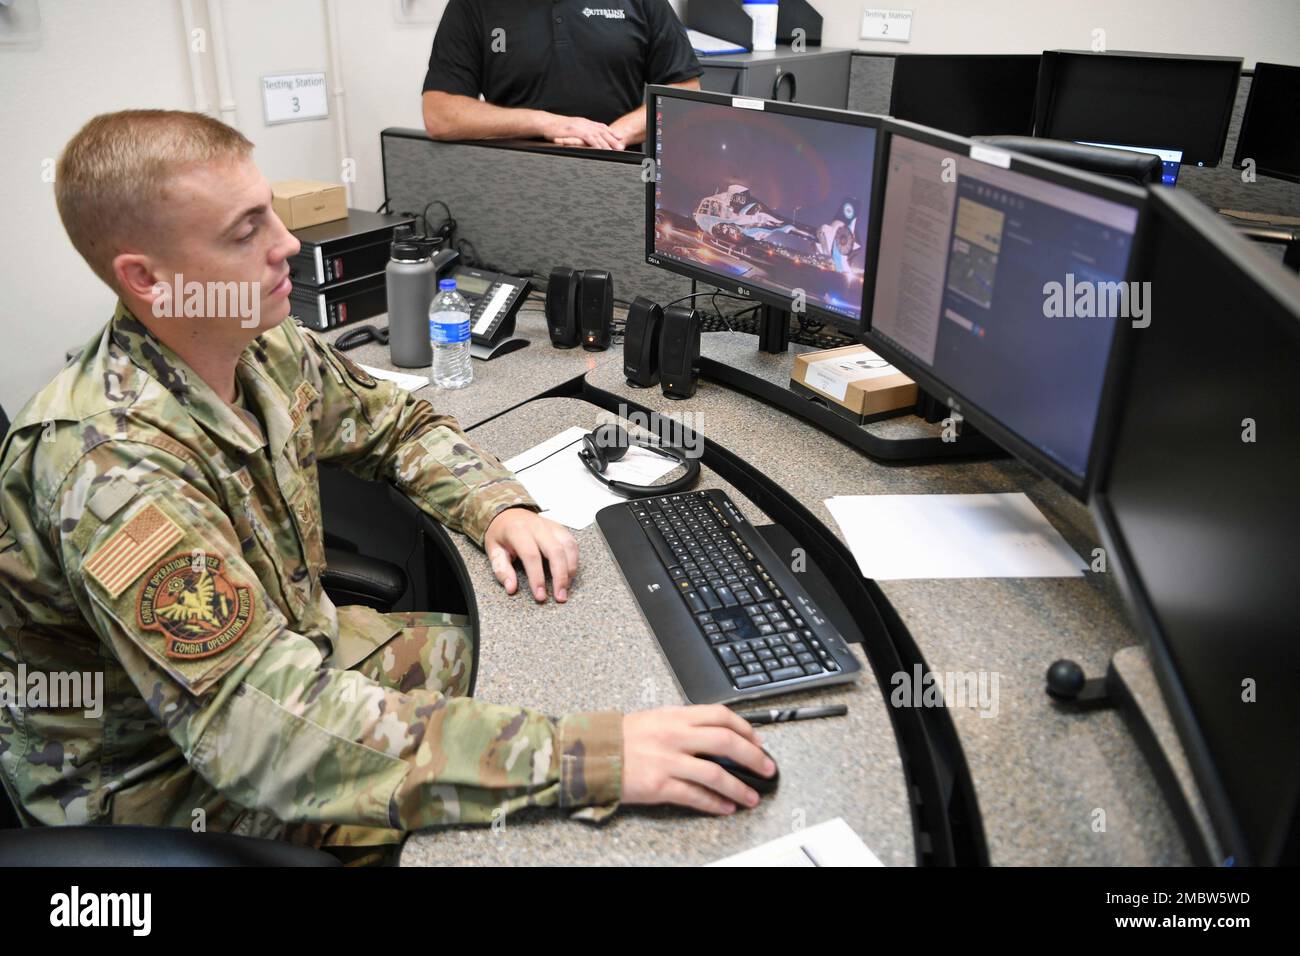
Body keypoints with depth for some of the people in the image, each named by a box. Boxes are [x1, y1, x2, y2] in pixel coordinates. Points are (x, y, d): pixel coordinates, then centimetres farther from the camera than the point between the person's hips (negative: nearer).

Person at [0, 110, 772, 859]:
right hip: (158, 783, -7)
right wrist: (578, 758, -47)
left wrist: (500, 507, -13)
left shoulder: (267, 349, -10)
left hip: (282, 654, 7)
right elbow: (266, 728, -43)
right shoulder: (110, 466, -35)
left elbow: (399, 422, 8)